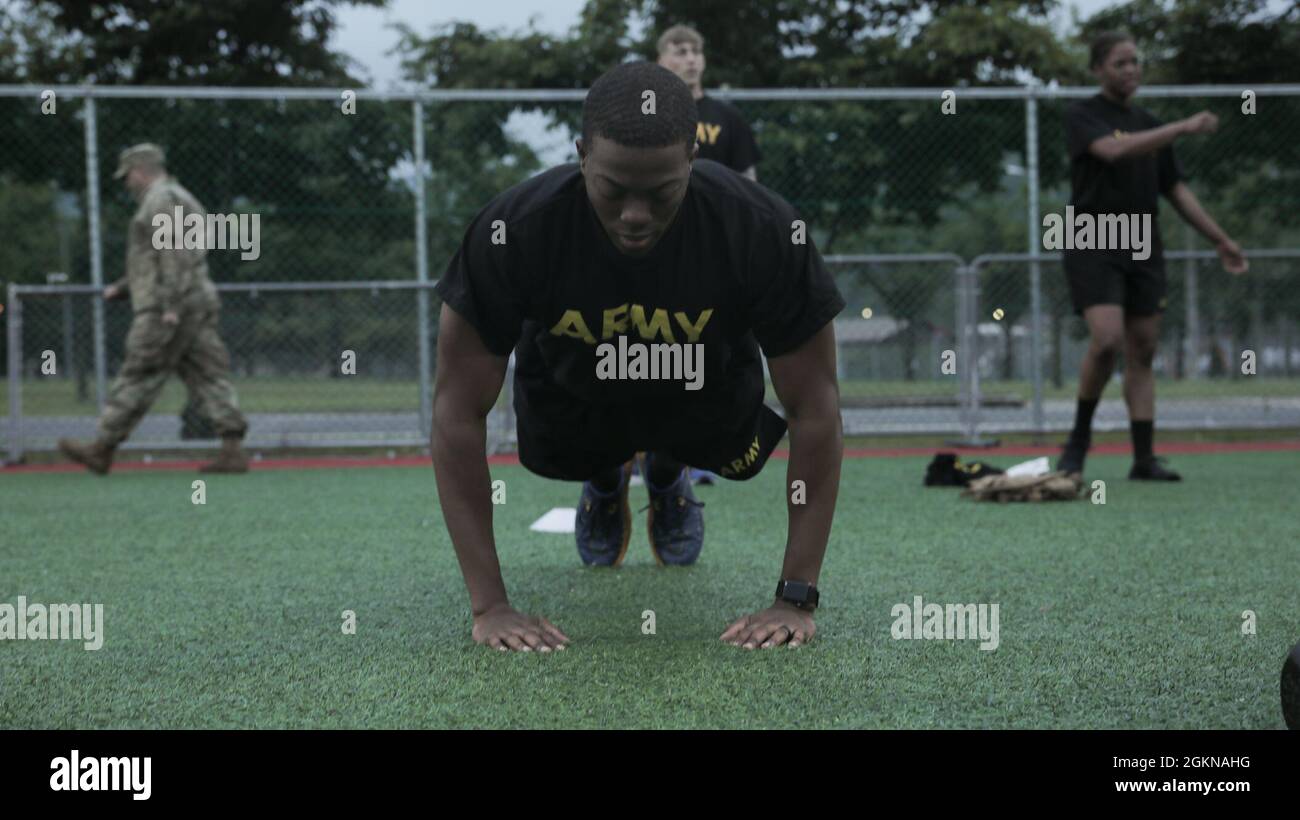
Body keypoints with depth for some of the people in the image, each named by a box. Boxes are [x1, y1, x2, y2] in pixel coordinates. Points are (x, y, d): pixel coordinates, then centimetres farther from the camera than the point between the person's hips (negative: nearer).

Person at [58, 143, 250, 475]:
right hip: (199, 306, 10)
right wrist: (121, 287, 35)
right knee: (209, 378, 2)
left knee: (137, 380, -5)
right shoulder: (181, 199, 25)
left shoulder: (160, 199, -7)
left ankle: (102, 450, 0)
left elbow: (174, 255, -19)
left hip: (165, 310, -10)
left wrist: (171, 307, -24)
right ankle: (233, 450, -6)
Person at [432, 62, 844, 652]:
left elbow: (814, 410, -27)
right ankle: (604, 479, 23)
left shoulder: (762, 231, -37)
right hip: (572, 386, 0)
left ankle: (667, 471, 23)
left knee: (742, 452, -13)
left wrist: (796, 599, -30)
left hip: (703, 379, 0)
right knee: (550, 451, -14)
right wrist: (490, 606, -34)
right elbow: (459, 410, -30)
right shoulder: (513, 232, -37)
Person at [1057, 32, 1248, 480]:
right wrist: (1183, 128, -26)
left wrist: (1221, 239, 17)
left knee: (1142, 351, 2)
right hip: (1092, 243, -6)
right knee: (1107, 339, -20)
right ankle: (1079, 436, 0)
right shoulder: (1082, 115, -3)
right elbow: (1113, 149, -24)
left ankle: (1144, 458, 3)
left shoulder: (1150, 124, 16)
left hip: (1143, 248, 6)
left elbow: (1176, 190, 20)